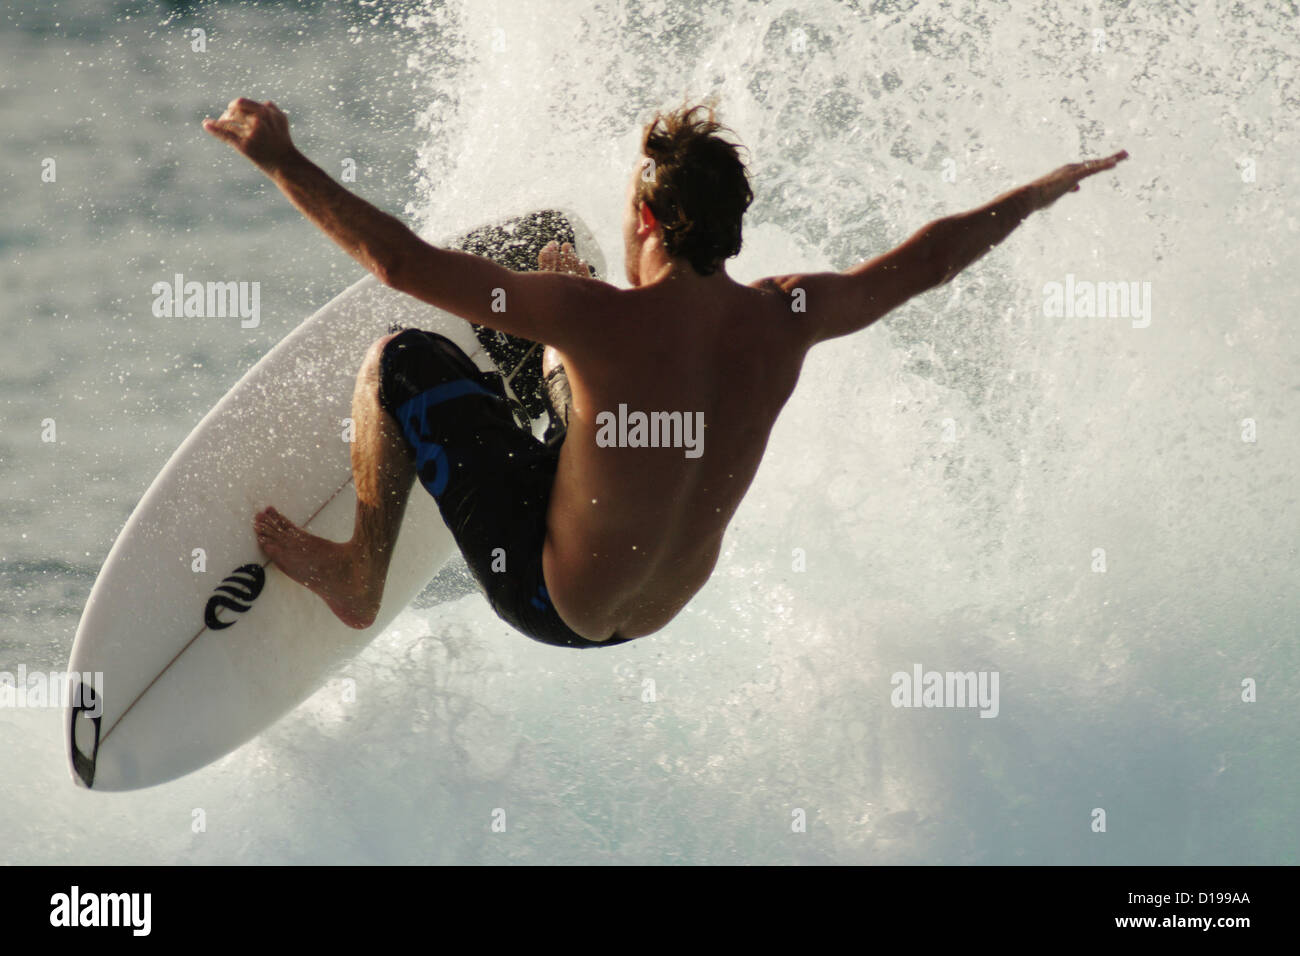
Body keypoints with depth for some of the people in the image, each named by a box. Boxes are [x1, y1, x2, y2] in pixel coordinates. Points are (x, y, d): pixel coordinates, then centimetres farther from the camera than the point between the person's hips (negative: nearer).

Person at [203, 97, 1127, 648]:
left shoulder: (605, 319, -30)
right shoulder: (785, 319, -16)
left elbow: (404, 264, -30)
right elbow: (928, 258, 0)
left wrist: (280, 160, -23)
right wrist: (1043, 191, 16)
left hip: (546, 599, -6)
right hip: (656, 611, 6)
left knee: (402, 360, 3)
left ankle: (357, 577, 18)